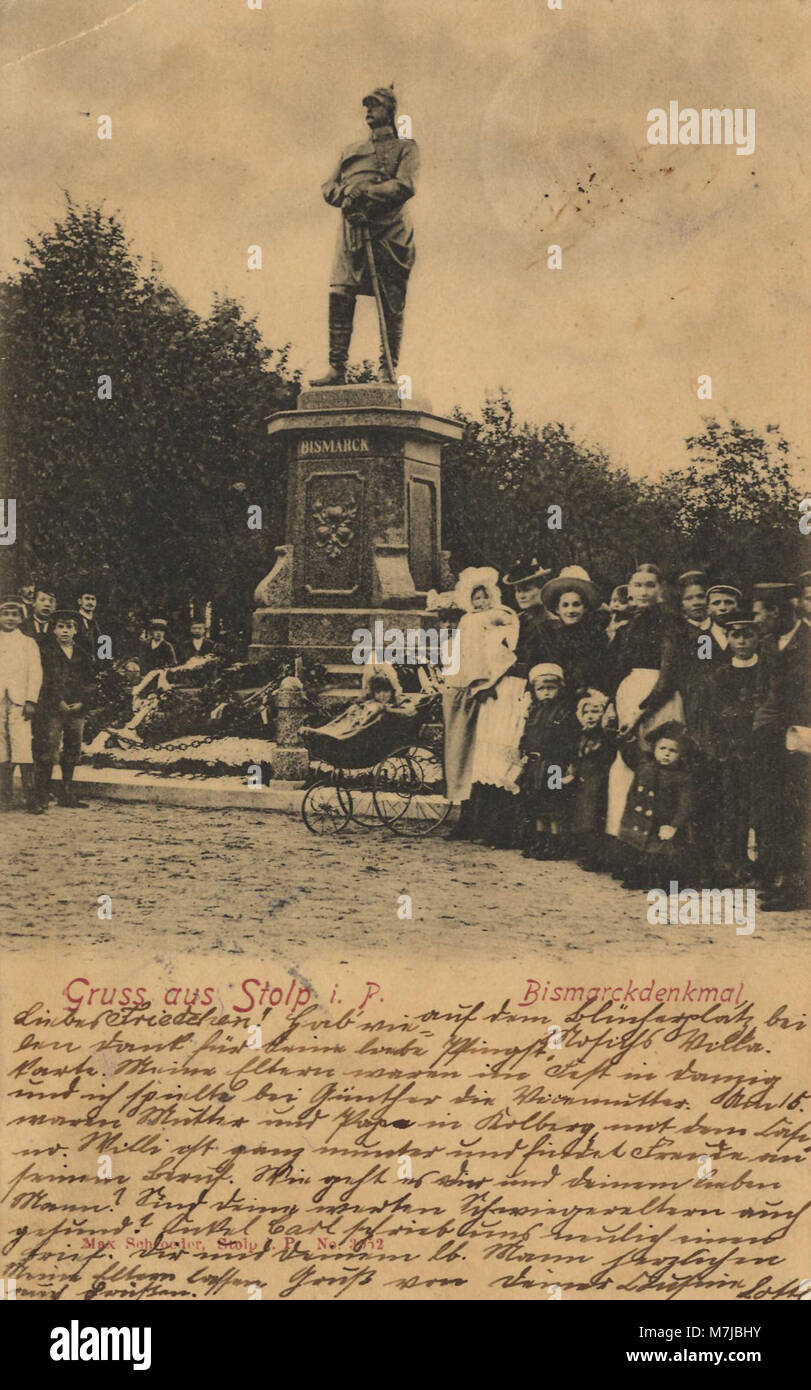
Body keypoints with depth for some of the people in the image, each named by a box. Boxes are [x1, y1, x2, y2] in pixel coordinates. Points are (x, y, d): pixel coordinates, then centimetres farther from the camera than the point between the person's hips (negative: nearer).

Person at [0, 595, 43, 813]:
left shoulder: (28, 643, 10)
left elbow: (35, 673, 3)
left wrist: (31, 701, -8)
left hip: (19, 701, -2)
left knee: (22, 745, -13)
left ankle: (31, 796, -12)